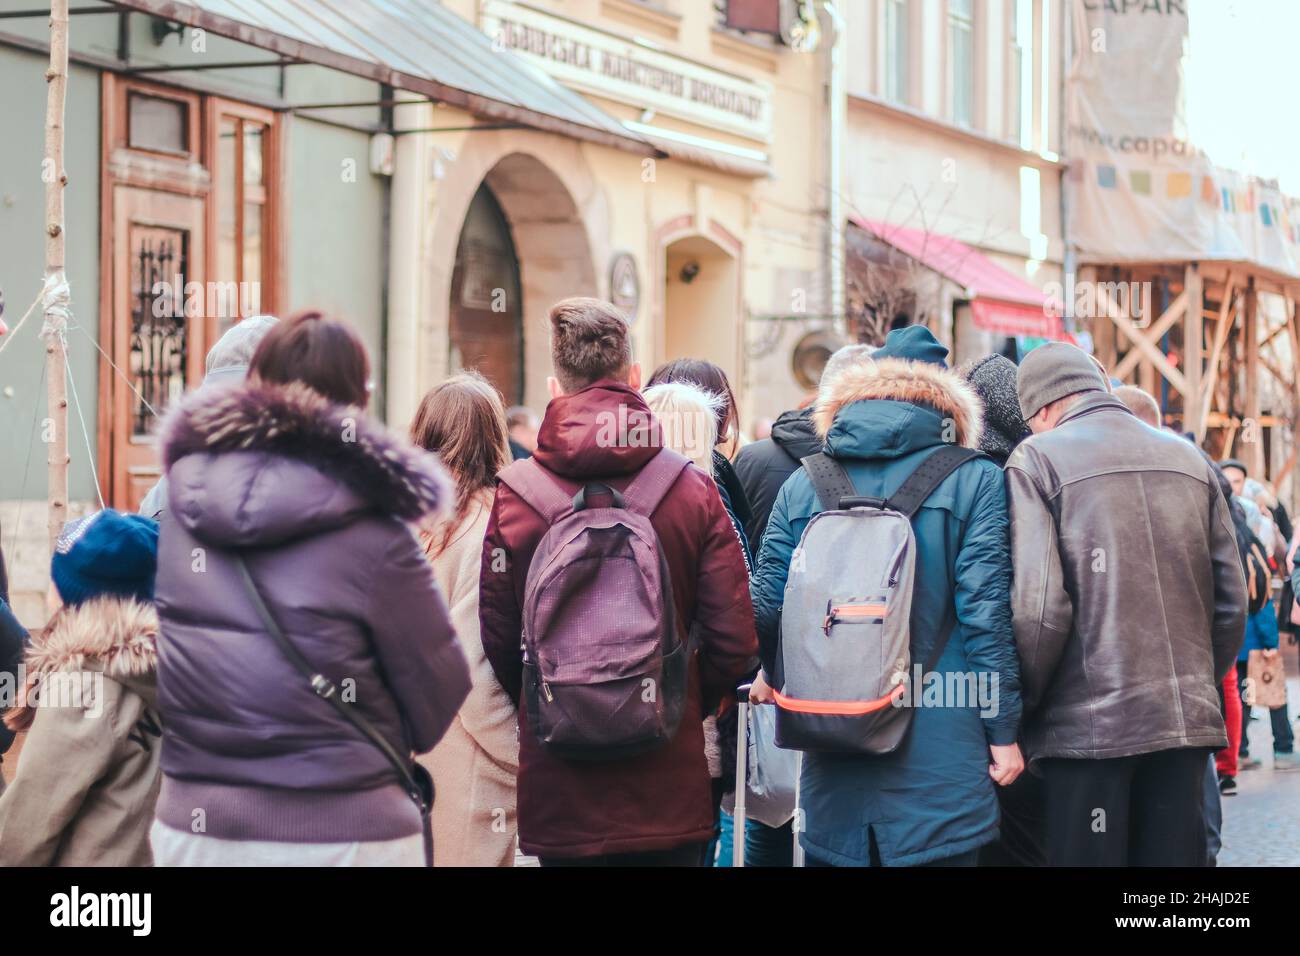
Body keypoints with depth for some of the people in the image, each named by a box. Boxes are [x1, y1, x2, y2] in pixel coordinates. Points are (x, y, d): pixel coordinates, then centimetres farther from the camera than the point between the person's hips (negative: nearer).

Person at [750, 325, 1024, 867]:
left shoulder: (802, 485, 5)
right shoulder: (974, 482, -3)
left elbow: (766, 603, 6)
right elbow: (985, 612, -8)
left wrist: (771, 674, 27)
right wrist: (1003, 731, -1)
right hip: (940, 758, -3)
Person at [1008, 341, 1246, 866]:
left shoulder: (1039, 458, -4)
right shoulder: (1189, 459, 11)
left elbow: (1036, 606, -13)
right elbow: (1231, 602, 10)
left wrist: (1019, 707, -1)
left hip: (1087, 725, -4)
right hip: (1187, 720, 4)